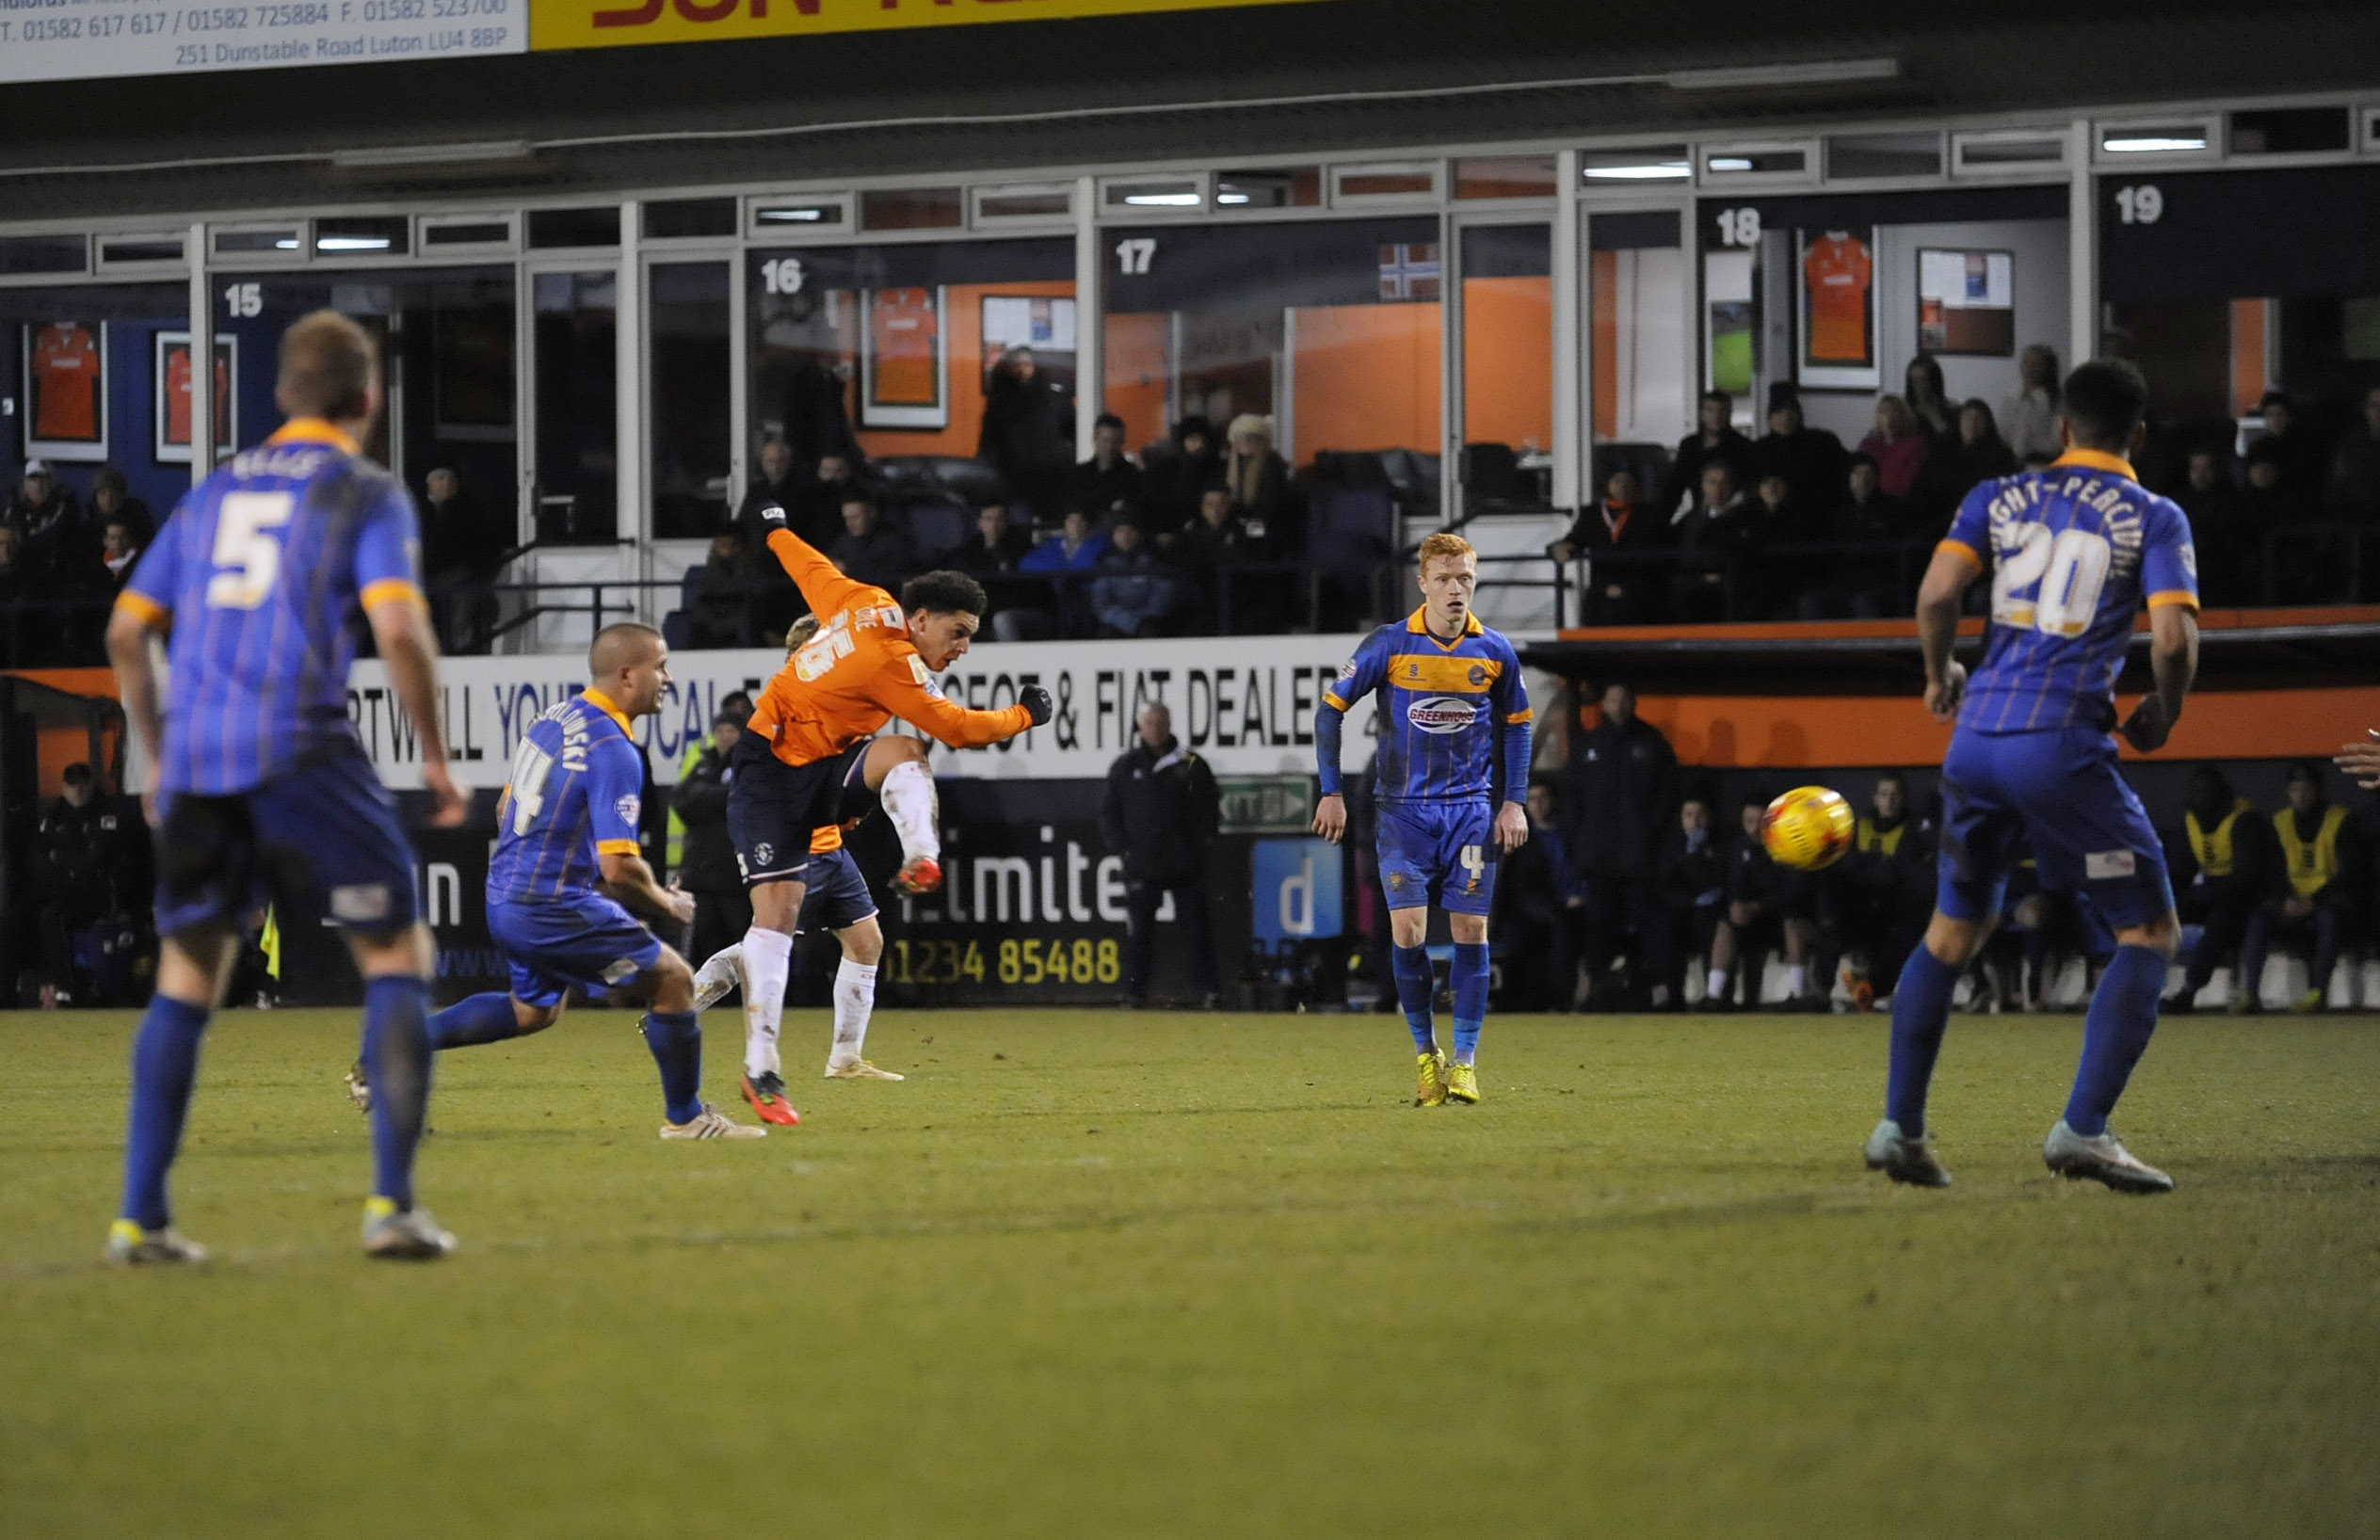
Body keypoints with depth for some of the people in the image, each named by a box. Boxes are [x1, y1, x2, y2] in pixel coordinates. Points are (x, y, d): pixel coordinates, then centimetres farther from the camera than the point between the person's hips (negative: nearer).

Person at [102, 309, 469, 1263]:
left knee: (187, 978, 13)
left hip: (195, 761, 5)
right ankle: (392, 1203, -5)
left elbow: (126, 630, 18)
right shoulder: (366, 496, 3)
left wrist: (157, 754, 27)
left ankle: (140, 1217, 7)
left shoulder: (212, 495, 19)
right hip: (301, 753, -5)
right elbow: (399, 628, -11)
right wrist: (435, 757, -1)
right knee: (398, 958, 5)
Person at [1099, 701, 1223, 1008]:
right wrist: (1123, 847, -1)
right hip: (1141, 865, 1)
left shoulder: (1192, 765, 5)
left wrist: (1201, 847, -1)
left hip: (1186, 866, 0)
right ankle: (1134, 991, 4)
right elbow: (1108, 813, 10)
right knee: (1139, 932, -1)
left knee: (1196, 929, 0)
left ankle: (1210, 990, 3)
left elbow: (1211, 808, 8)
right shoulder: (1125, 767, 7)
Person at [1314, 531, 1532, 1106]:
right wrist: (1331, 791, -3)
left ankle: (1465, 1060, 3)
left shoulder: (1495, 651, 0)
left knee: (1470, 929, -4)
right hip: (1403, 808, -1)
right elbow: (1331, 708, 2)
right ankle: (1426, 1053, 7)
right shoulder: (1388, 646, -6)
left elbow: (1517, 725, 13)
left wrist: (1513, 802, 5)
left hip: (1470, 809, 1)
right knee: (1408, 931, -9)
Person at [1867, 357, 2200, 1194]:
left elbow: (1937, 590, -1)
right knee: (2149, 932, 5)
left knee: (1953, 930, 20)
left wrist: (1940, 675, 17)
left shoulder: (1999, 500, 12)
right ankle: (2083, 1129, -8)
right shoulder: (2154, 520, 3)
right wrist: (2163, 713, 11)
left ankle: (1900, 1126, 18)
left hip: (1978, 735, 5)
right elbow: (2174, 637, -8)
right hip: (2064, 743, -5)